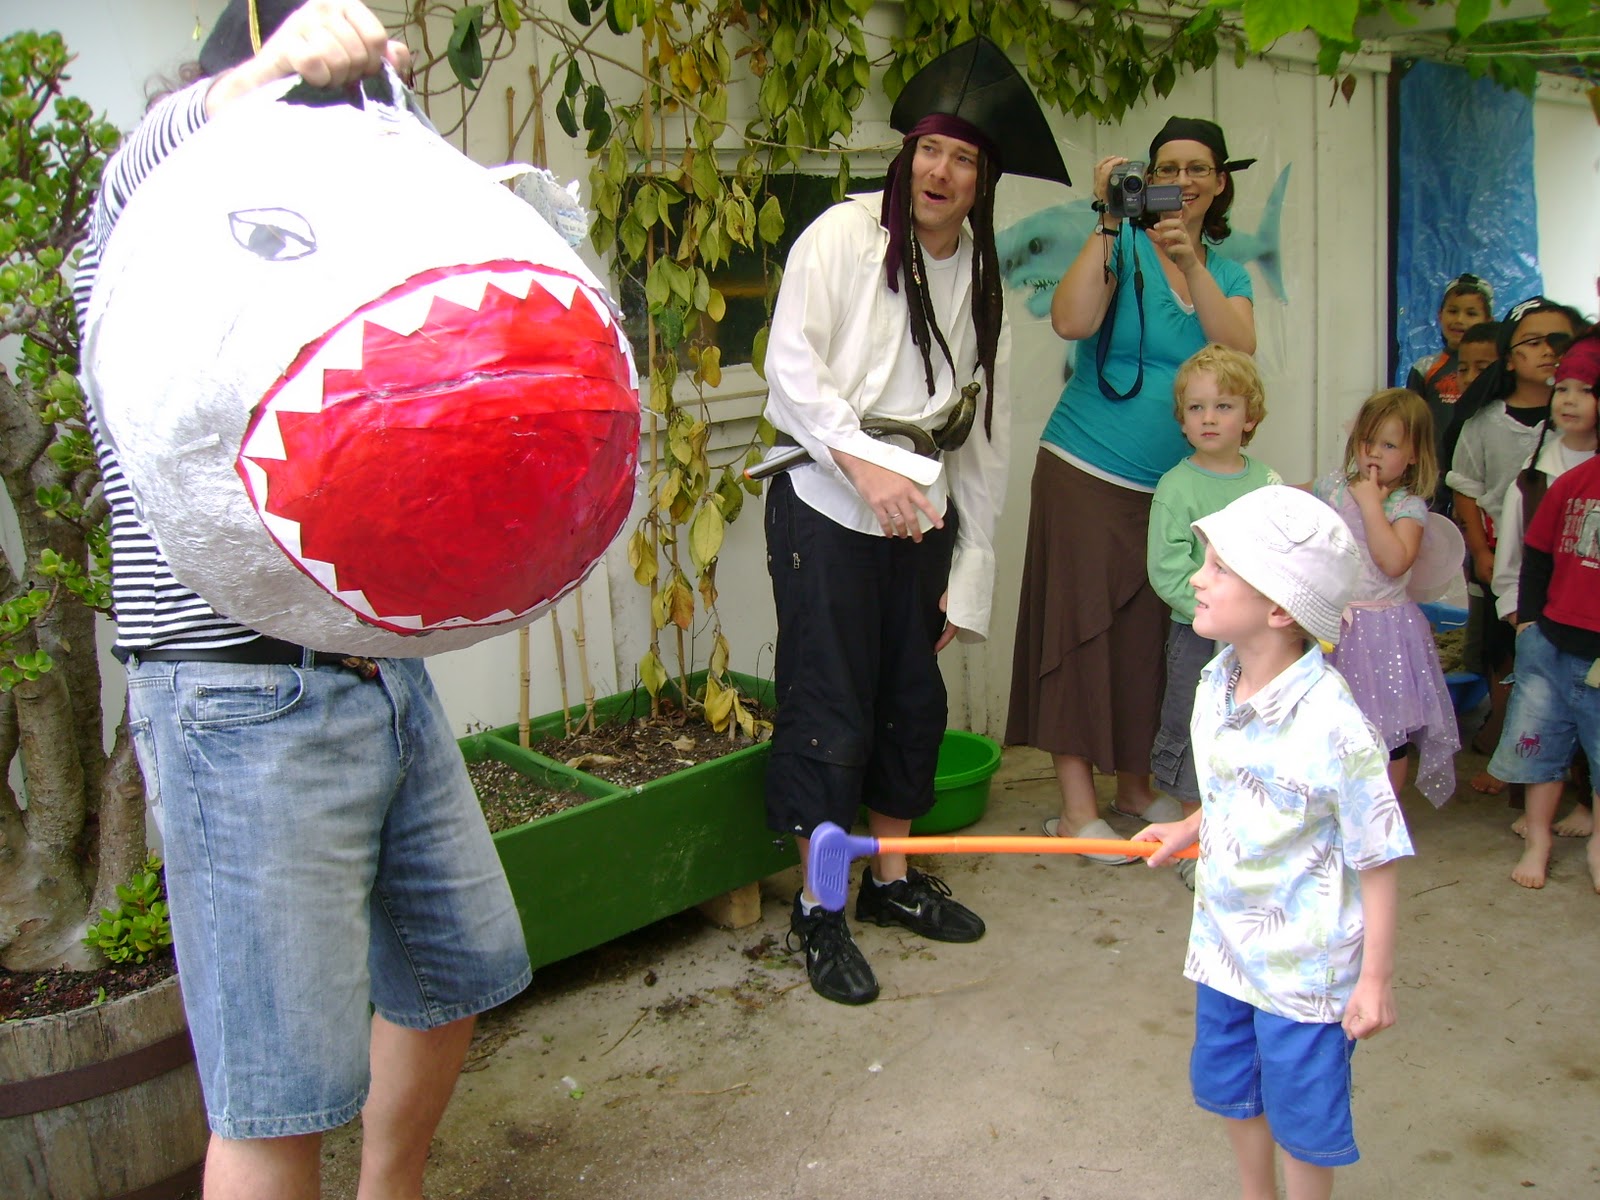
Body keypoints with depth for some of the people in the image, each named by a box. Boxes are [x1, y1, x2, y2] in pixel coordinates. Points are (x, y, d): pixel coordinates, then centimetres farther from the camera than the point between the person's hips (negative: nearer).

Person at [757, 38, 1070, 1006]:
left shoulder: (983, 280, 10)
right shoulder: (845, 235, -6)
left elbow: (987, 432, 10)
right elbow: (792, 363, -14)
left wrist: (969, 577, 8)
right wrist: (865, 463, -25)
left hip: (923, 516, 6)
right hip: (828, 506, -6)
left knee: (915, 702, 13)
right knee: (831, 712, -3)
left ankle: (892, 877, 31)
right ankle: (818, 907, 12)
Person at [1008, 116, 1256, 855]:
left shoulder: (1227, 274, 11)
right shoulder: (1125, 247, -4)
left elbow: (1239, 352, -10)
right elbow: (1071, 321, -23)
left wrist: (1190, 261, -17)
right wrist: (1110, 225, -22)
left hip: (1173, 484, 5)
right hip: (1087, 473, -5)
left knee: (1149, 633, 11)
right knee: (1082, 625, -3)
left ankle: (1134, 786, 26)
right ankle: (1077, 807, 4)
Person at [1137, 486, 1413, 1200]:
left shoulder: (1332, 725, -28)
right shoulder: (1216, 683, -6)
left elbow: (1378, 858, -20)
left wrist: (1376, 979, -15)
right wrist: (1187, 831, 20)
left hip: (1305, 964, -7)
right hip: (1224, 937, 7)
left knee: (1302, 1112, 12)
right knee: (1228, 1086, 23)